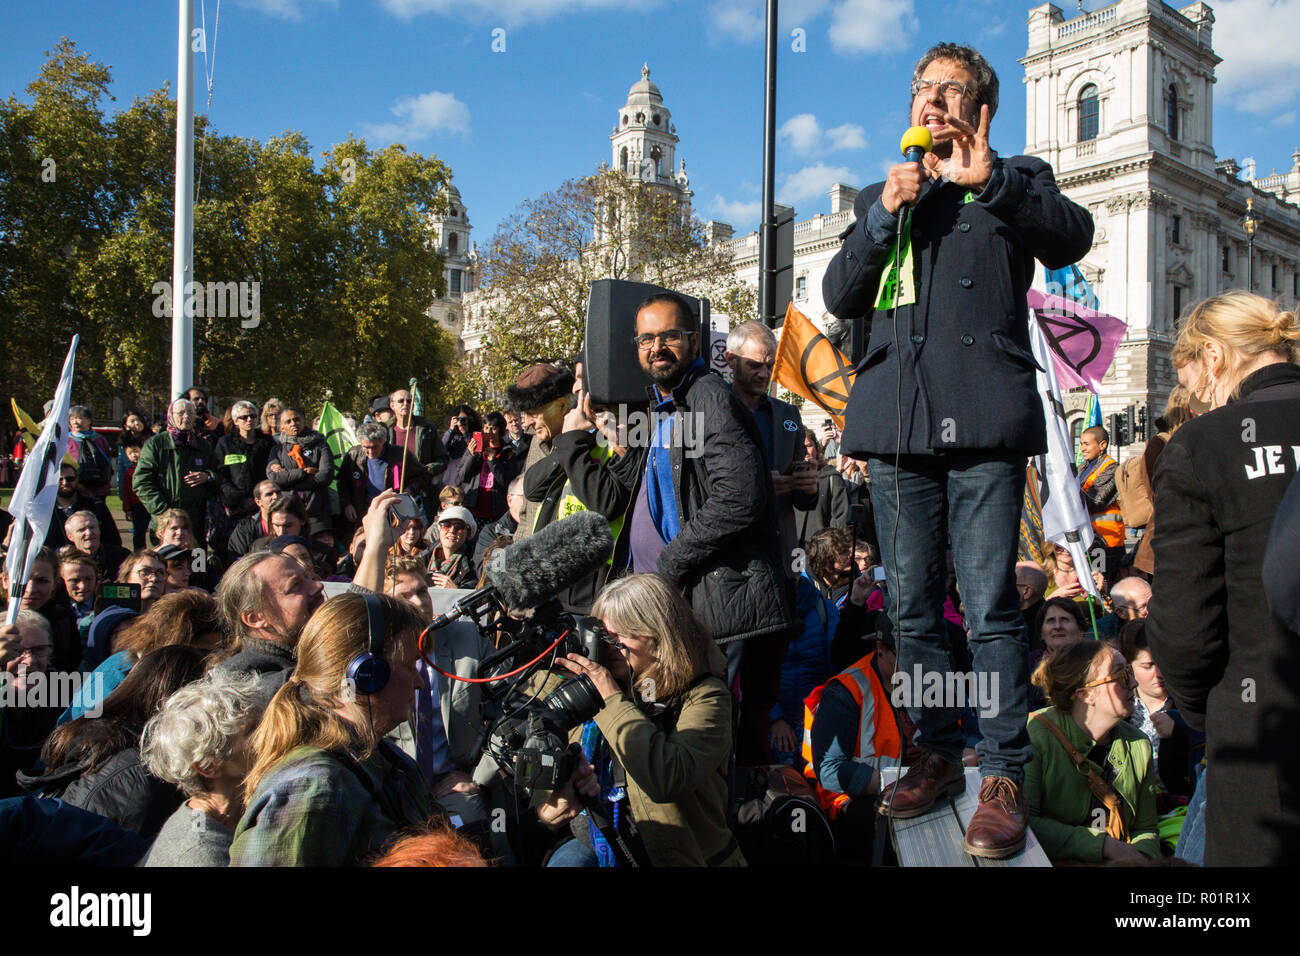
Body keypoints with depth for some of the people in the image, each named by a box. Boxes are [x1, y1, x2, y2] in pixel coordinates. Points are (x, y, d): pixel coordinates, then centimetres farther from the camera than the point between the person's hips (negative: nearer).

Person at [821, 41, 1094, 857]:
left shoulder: (1014, 184, 15)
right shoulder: (882, 197, 24)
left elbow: (1073, 237, -5)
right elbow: (840, 297, 12)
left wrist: (989, 177, -16)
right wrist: (884, 216, -1)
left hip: (982, 418, -4)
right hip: (898, 420, 4)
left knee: (991, 606, -8)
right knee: (913, 607, 7)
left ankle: (1005, 774, 2)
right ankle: (939, 752, 20)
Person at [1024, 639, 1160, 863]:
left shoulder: (1138, 744, 6)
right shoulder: (1035, 733, -13)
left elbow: (1145, 828, 14)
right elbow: (1022, 821, -17)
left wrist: (1144, 857, -9)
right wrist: (1106, 845, -17)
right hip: (1056, 862, -5)